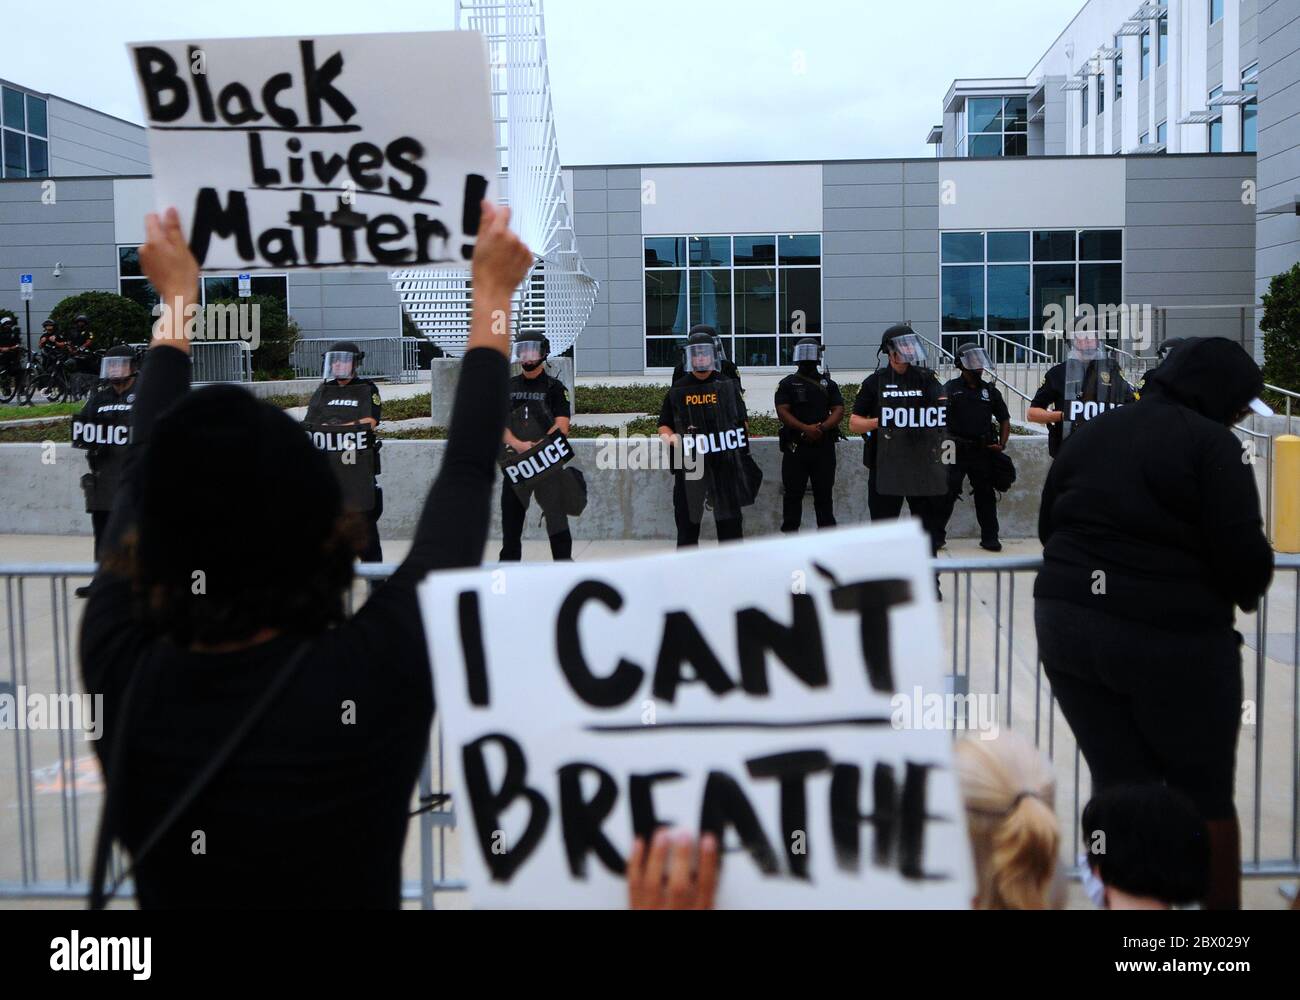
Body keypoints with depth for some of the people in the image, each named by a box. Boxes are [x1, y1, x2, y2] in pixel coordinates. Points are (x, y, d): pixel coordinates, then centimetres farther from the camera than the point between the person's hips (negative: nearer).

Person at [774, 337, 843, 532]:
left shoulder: (828, 383, 12)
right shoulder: (787, 383, 6)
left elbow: (838, 411, 3)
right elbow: (782, 412, -5)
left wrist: (822, 427, -16)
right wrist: (805, 428, -18)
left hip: (824, 447, 2)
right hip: (795, 447, -2)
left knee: (824, 494, 5)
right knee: (793, 493, 1)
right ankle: (790, 531, 8)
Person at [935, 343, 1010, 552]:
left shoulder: (990, 391, 11)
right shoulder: (951, 388, 1)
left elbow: (1005, 419, 18)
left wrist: (1002, 444, 5)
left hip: (983, 451, 3)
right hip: (956, 450, -3)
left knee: (985, 495, 7)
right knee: (947, 493, -2)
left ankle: (989, 537, 16)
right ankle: (937, 535, 8)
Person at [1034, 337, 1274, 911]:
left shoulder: (1090, 435, 12)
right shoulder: (1211, 444, -7)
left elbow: (1048, 528, 15)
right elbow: (1243, 553, -12)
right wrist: (1249, 590, 8)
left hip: (1068, 625, 6)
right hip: (1173, 638, -5)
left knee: (1120, 789, 12)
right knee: (1205, 795, 11)